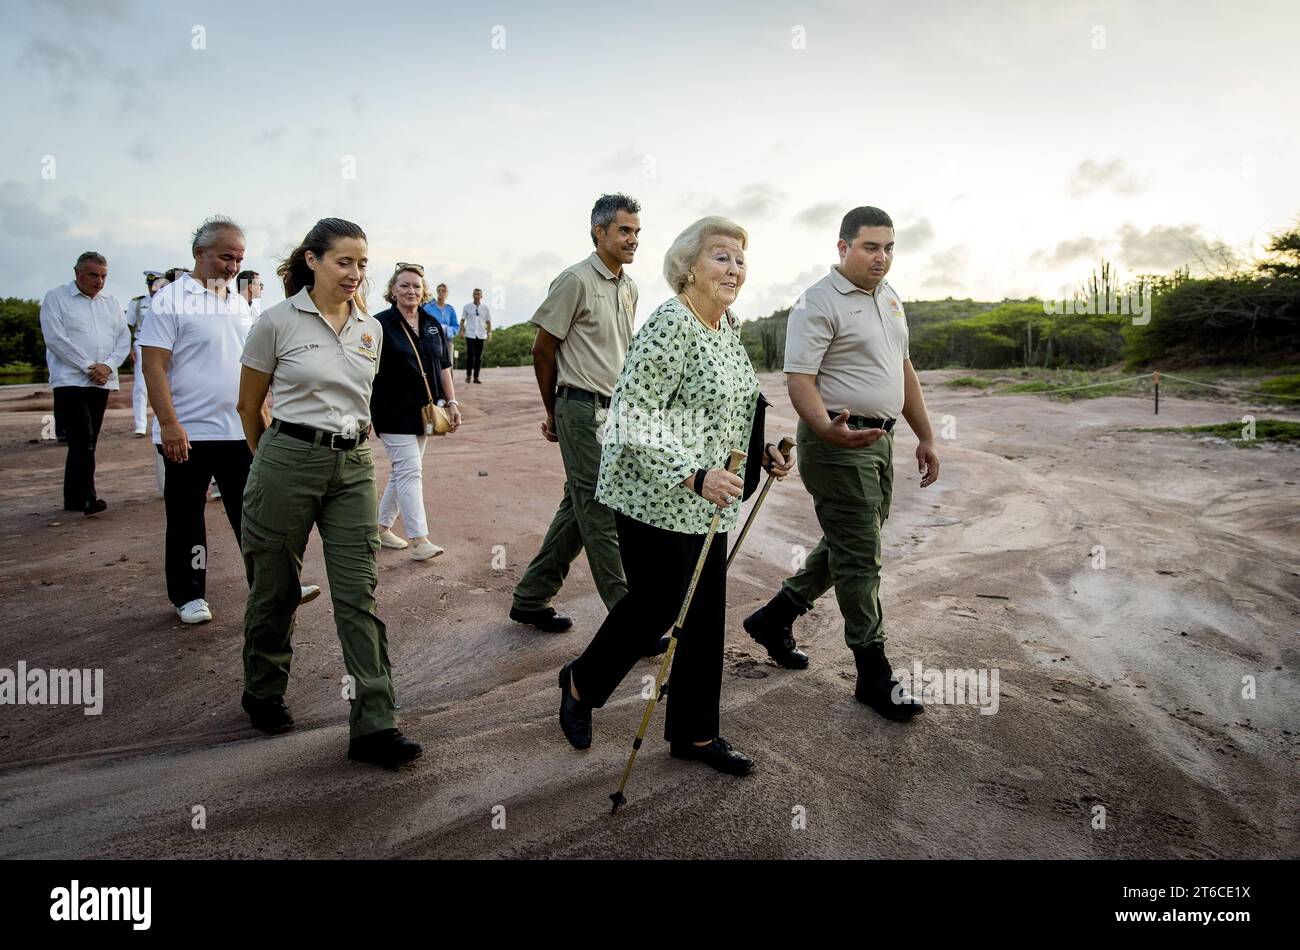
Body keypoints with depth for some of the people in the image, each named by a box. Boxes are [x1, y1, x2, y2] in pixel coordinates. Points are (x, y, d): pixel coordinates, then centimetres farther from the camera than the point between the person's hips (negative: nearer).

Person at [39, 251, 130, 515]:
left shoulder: (111, 302, 15)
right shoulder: (56, 298, 1)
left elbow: (124, 338, 10)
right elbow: (55, 338, -9)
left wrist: (108, 366, -7)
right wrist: (89, 366, -13)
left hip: (102, 382, 5)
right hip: (70, 381, -5)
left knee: (87, 442, 7)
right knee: (83, 440, -15)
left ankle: (73, 498, 15)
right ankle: (87, 498, -16)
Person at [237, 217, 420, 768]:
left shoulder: (371, 329, 8)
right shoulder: (279, 321, -5)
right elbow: (250, 406, 5)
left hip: (353, 467, 3)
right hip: (288, 461, -3)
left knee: (360, 595, -3)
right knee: (275, 588, 11)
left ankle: (374, 725, -1)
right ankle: (263, 693, 36)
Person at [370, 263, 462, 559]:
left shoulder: (433, 325, 10)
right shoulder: (380, 324, -7)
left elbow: (444, 367, 14)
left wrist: (452, 402, 8)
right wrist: (365, 412, -9)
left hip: (423, 411, 6)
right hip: (394, 412, -6)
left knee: (402, 472, 12)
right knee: (410, 472, -10)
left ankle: (383, 528, 25)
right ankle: (419, 540, -10)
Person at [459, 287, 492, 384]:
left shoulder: (485, 309, 12)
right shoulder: (467, 307, 8)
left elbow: (488, 322, 11)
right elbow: (462, 320, 8)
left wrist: (489, 333, -2)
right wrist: (462, 330, -6)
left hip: (481, 335, 2)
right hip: (470, 334, -2)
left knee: (479, 356, 1)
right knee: (469, 355, -9)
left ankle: (476, 377, 5)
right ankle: (468, 375, 3)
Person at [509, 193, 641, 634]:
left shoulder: (629, 287, 15)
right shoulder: (577, 280, -10)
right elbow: (543, 350, -6)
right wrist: (553, 414, 2)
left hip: (616, 411, 8)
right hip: (584, 411, -8)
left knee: (578, 509, 13)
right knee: (602, 516, -4)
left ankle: (530, 600, 25)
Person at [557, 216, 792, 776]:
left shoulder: (728, 326, 12)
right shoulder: (670, 325, -17)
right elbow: (633, 416, -22)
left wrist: (761, 453, 9)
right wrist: (694, 475, -29)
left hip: (710, 502, 9)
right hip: (656, 497, -8)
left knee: (705, 614, 11)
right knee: (655, 606, 4)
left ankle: (694, 734, 26)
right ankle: (581, 684, 32)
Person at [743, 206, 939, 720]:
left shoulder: (888, 296, 15)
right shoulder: (818, 303, -13)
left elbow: (903, 369, 21)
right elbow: (799, 380, -20)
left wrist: (925, 436, 18)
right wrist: (827, 429, -39)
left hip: (879, 440, 9)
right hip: (838, 442, -9)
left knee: (847, 547, 17)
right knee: (859, 558, -4)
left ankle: (774, 617, 32)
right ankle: (873, 674, 6)